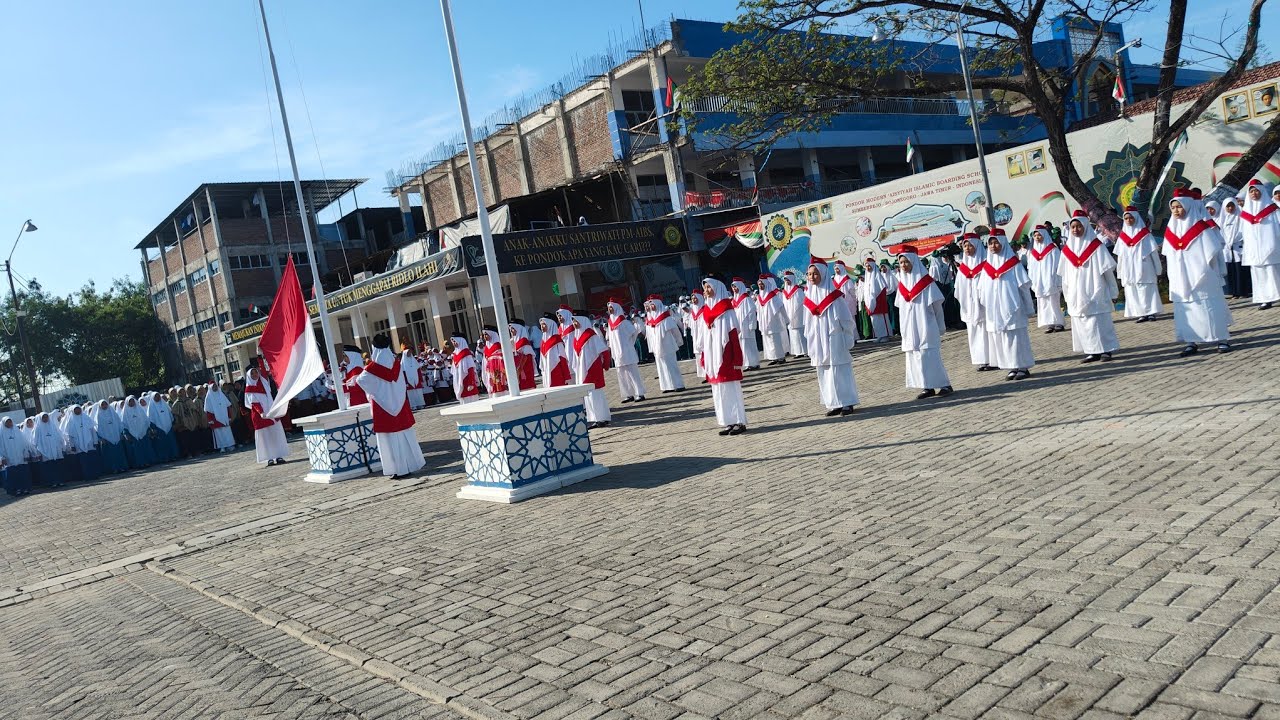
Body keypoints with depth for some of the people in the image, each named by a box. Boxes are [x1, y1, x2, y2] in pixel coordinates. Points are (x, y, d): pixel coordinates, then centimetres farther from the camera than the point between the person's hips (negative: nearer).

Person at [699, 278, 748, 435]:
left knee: (731, 389, -4)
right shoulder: (707, 311, 12)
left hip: (726, 356, -7)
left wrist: (737, 360, -17)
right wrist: (704, 358, 10)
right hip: (713, 359, 7)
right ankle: (730, 422, 11)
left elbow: (734, 334, -12)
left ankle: (740, 422, 2)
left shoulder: (726, 309, -7)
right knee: (719, 391, 6)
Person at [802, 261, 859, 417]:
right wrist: (810, 342, 11)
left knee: (839, 370, -2)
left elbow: (845, 317, -6)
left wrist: (847, 338, -9)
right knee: (824, 372, 6)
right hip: (818, 341, 5)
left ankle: (847, 403, 5)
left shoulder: (833, 294, -7)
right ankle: (835, 404, 13)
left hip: (834, 338, -5)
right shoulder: (809, 296, 8)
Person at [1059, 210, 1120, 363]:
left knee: (1099, 321, -3)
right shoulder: (1067, 249, 7)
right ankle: (1091, 351, 9)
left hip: (1095, 293, -4)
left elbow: (1107, 270, -2)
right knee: (1081, 323, 4)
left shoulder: (1096, 246, -3)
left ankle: (1105, 350, 4)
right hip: (1076, 295, 4)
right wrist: (1068, 296, 11)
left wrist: (1113, 292, -1)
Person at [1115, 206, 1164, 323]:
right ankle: (1141, 314, 3)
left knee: (1146, 291, -4)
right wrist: (1120, 273, 9)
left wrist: (1158, 269, -1)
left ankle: (1151, 313, -1)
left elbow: (1153, 252, 0)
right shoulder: (1122, 236, 10)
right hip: (1128, 271, 3)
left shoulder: (1144, 233, 0)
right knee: (1133, 293, 0)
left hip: (1143, 269, -3)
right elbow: (1119, 256, 11)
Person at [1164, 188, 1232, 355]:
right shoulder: (1171, 229, 8)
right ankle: (1192, 341, 6)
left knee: (1208, 306, -2)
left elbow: (1212, 252, -5)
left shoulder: (1201, 227, -6)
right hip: (1181, 279, 5)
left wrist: (1206, 272, -8)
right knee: (1185, 308, 3)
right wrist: (1173, 277, 7)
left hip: (1202, 277, -4)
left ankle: (1222, 339, 6)